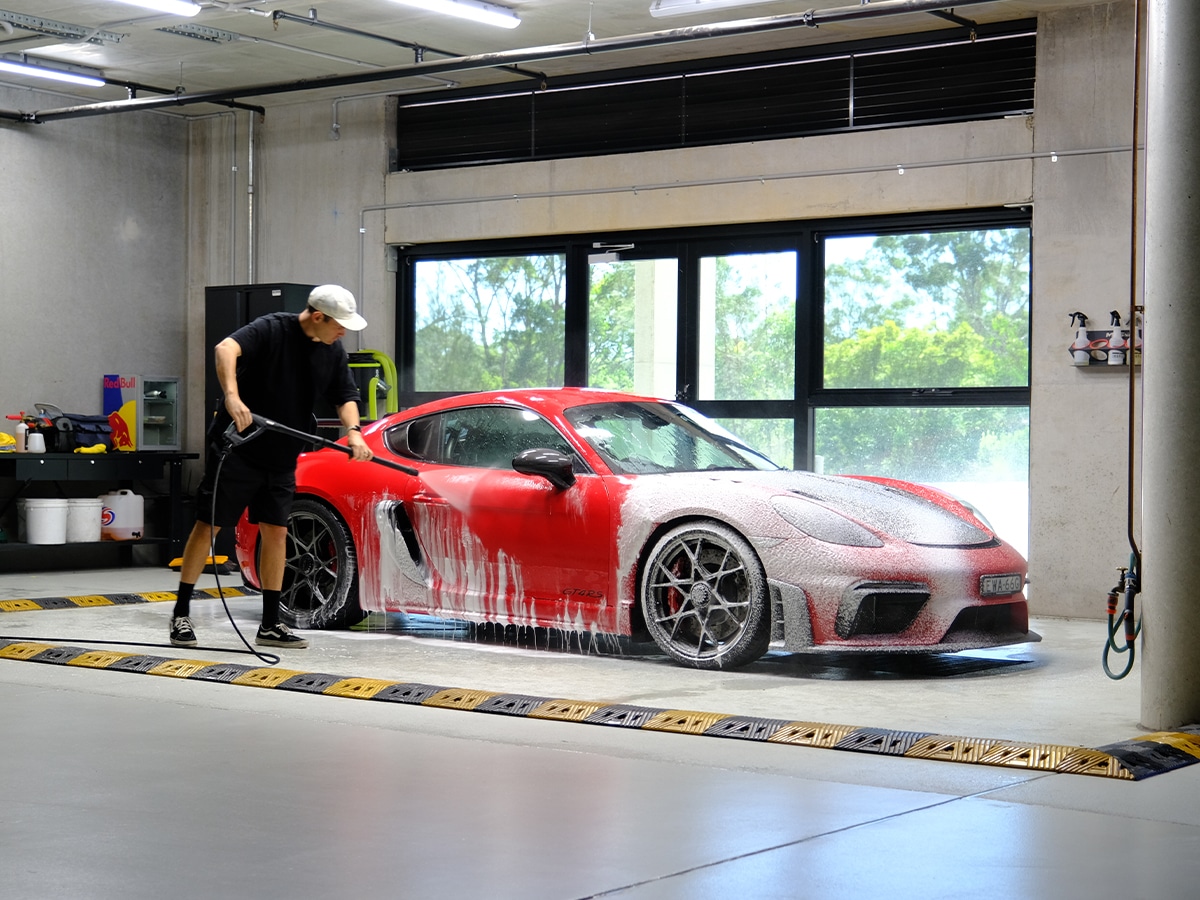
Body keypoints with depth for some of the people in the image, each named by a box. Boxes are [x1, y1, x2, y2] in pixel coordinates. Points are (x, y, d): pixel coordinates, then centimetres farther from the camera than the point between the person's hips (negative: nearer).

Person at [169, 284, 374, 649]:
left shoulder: (334, 352, 3)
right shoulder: (271, 329, -17)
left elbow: (345, 397, 7)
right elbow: (226, 348, -32)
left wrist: (353, 432, -14)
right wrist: (232, 396, -49)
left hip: (282, 458, 6)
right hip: (236, 450, -6)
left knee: (276, 533, 6)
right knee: (208, 525, -1)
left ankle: (270, 625, 12)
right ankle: (181, 614, 8)